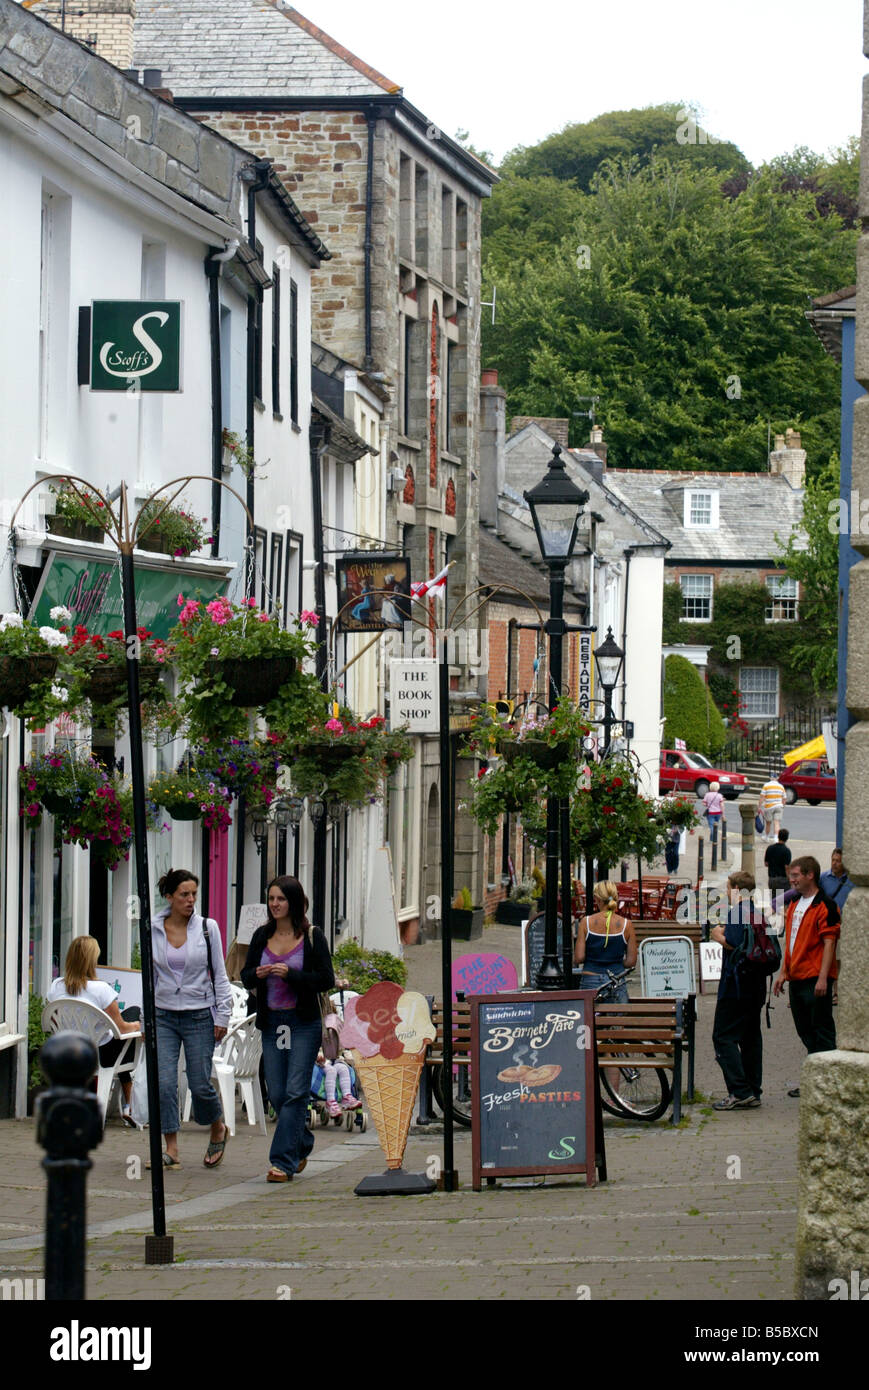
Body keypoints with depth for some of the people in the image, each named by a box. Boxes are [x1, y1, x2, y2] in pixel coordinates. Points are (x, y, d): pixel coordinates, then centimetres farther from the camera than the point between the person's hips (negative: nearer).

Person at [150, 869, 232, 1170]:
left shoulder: (207, 928, -1)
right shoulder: (153, 931, 2)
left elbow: (219, 975, 3)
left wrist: (222, 1016, -2)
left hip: (199, 1015, -1)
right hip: (163, 1016, 1)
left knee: (200, 1085, -2)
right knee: (164, 1083, -9)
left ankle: (218, 1129, 28)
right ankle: (171, 1150, -2)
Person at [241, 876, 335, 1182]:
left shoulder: (312, 936, -3)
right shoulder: (262, 936, 9)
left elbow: (326, 980, -7)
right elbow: (246, 977, 13)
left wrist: (290, 974, -19)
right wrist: (258, 974, -10)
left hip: (304, 1022, -4)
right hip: (271, 1022, 4)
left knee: (295, 1092, -10)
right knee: (277, 1094, 6)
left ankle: (284, 1162, -11)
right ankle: (301, 1145, 31)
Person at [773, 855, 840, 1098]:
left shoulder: (825, 906, -11)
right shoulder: (794, 905, 15)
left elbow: (829, 943, -15)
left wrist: (823, 978, -20)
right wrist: (783, 973, 16)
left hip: (816, 978, -9)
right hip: (796, 978, 9)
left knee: (822, 1032, -4)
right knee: (806, 1031, 13)